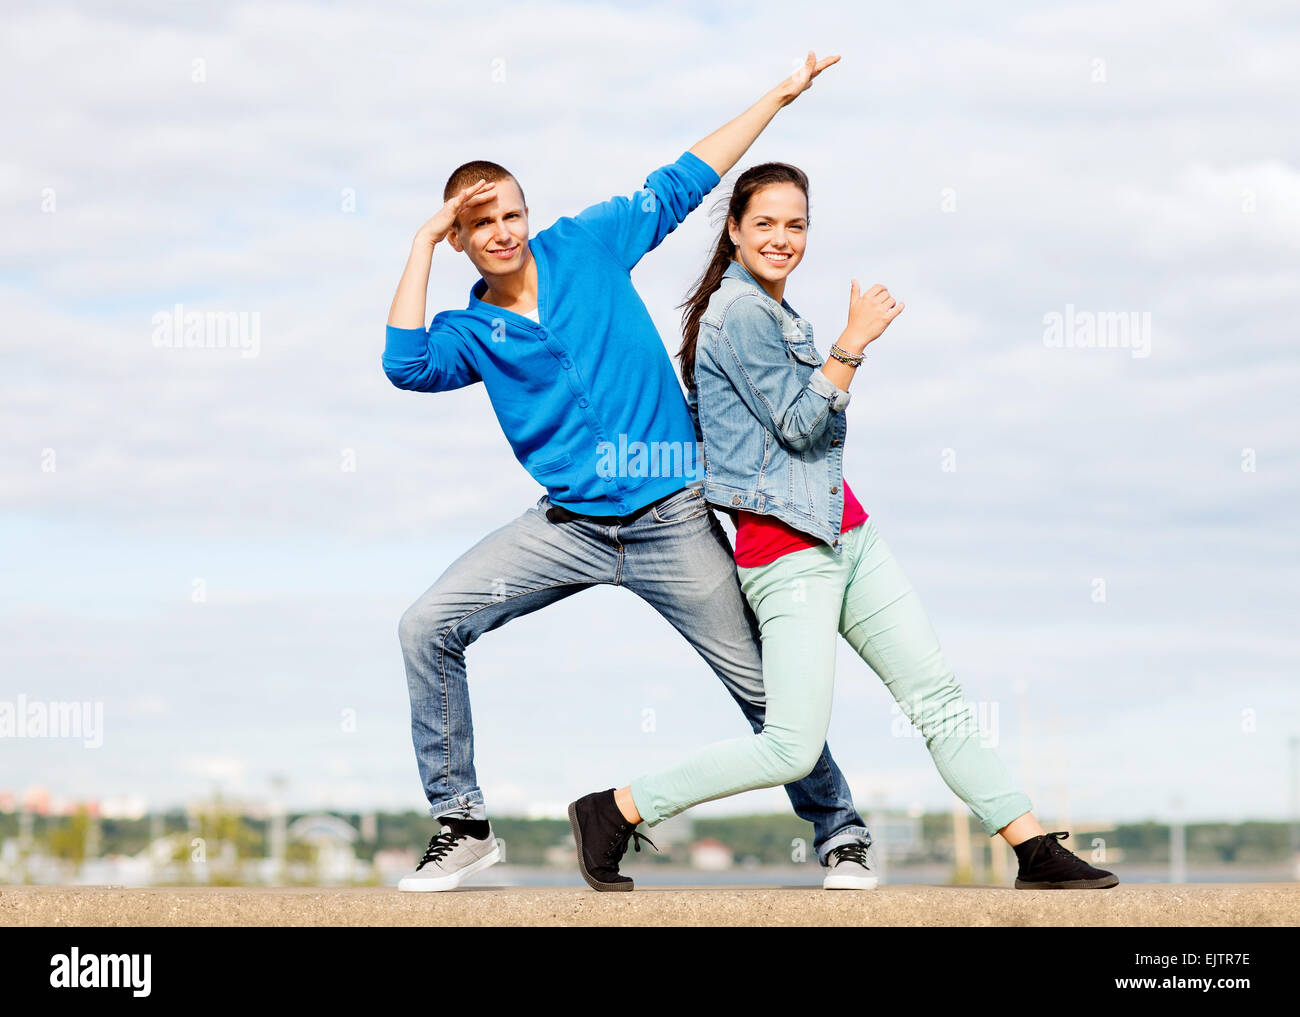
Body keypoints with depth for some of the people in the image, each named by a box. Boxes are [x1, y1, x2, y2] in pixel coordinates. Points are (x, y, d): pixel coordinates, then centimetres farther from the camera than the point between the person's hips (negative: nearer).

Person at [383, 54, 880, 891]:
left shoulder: (586, 243, 4)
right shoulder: (472, 334, 5)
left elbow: (685, 182, 9)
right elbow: (406, 364, -16)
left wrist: (781, 95, 8)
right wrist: (424, 244, -9)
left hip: (671, 522, -2)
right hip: (570, 528, 2)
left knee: (762, 683, 2)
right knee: (428, 627, -13)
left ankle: (841, 833, 21)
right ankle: (462, 824, -2)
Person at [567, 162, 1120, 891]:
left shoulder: (773, 312, 17)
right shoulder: (740, 314, -13)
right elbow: (798, 425, -16)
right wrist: (853, 343, -17)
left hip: (847, 536, 10)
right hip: (787, 550, -10)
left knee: (938, 695, 6)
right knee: (793, 748, -11)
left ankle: (1038, 853, 7)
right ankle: (613, 812, -1)